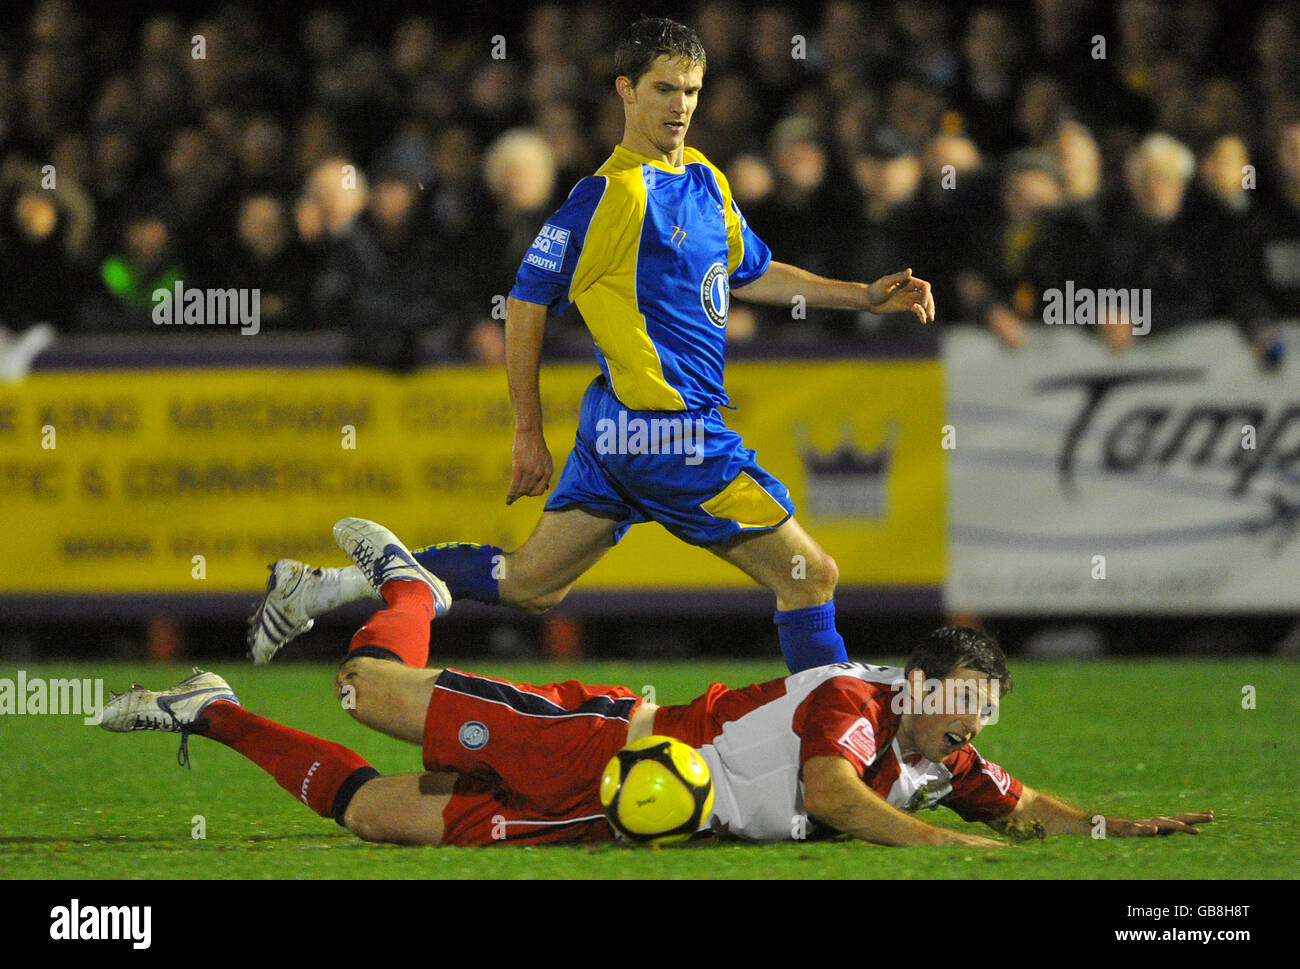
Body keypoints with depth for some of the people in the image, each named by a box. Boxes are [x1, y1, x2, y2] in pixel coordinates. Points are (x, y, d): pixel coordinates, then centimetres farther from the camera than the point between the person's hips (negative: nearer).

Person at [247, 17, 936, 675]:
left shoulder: (706, 180, 13)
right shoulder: (609, 193, -13)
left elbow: (751, 273, 29)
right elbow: (526, 303, -10)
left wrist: (865, 296, 23)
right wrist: (528, 434, -8)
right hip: (667, 431, -9)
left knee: (528, 583, 11)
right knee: (811, 577, -4)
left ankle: (324, 585, 12)